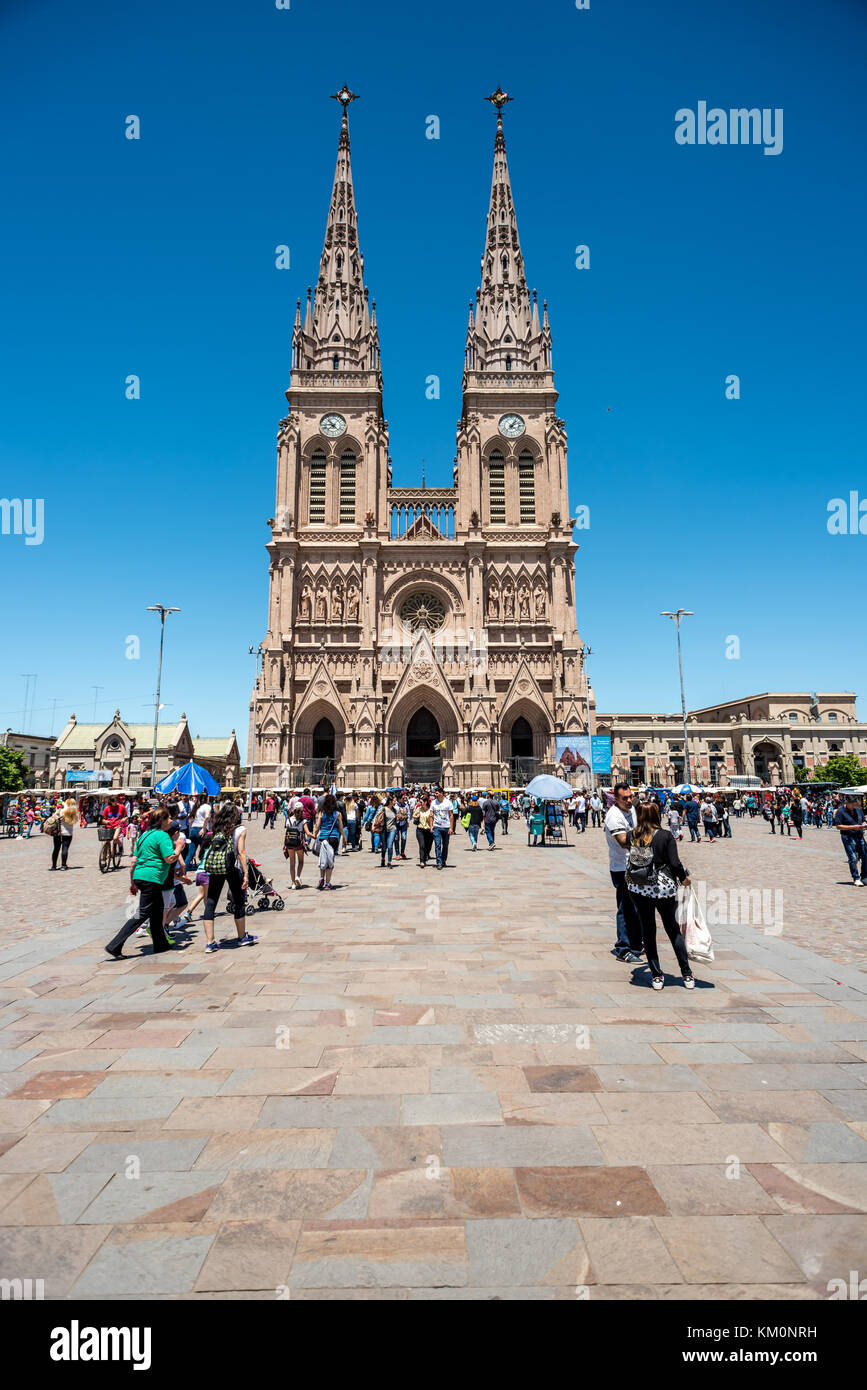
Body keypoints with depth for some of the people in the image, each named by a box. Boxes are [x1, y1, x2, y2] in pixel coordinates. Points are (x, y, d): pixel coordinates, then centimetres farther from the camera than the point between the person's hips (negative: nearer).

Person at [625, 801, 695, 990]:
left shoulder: (630, 836, -2)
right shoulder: (666, 836, -10)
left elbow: (628, 859, 1)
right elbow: (674, 863, -10)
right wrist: (684, 878, 7)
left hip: (637, 890, 2)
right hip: (663, 889, -1)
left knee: (648, 931, 12)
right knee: (673, 930, 14)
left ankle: (657, 976, 15)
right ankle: (687, 975, 19)